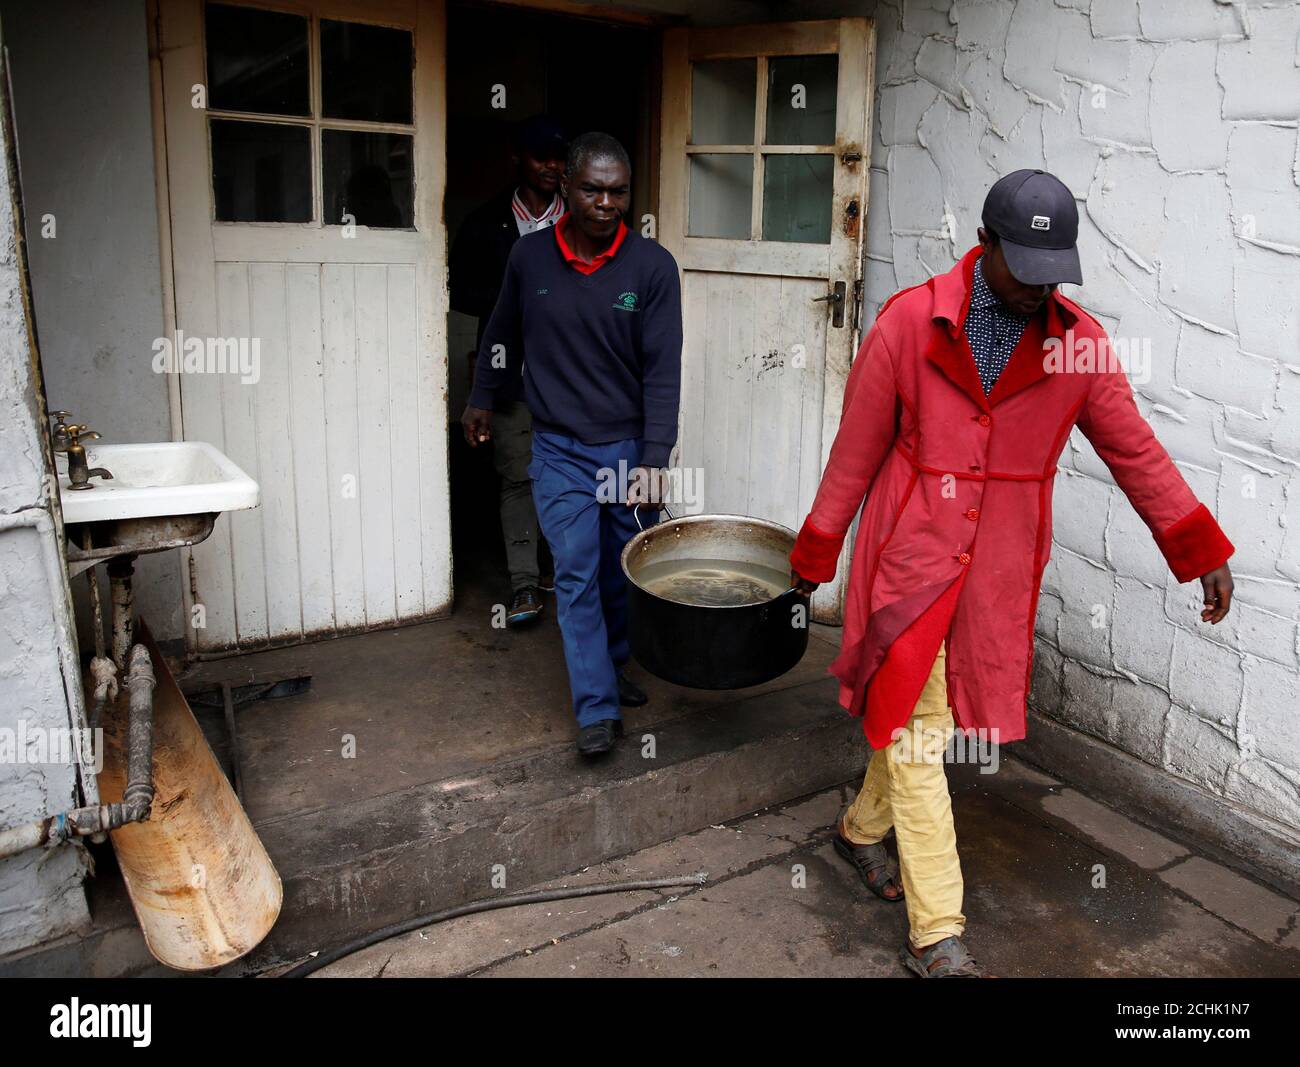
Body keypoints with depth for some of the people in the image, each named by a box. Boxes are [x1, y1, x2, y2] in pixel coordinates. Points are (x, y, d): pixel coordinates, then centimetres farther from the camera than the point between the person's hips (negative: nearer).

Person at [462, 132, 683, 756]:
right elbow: (503, 335, 15)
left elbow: (662, 370, -11)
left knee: (621, 572, 12)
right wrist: (482, 398, 25)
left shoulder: (652, 266, -8)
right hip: (559, 449, 0)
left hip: (628, 447, 0)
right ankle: (597, 708, 5)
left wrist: (653, 459, -17)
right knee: (576, 575, -3)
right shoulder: (529, 258, -2)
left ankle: (613, 664, 37)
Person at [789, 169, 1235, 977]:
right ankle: (936, 933, 10)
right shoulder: (910, 321, -8)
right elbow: (857, 448, -3)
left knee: (922, 716, 14)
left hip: (999, 567, 3)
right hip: (910, 550, -2)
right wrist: (817, 552, 1)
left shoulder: (1079, 342, -1)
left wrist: (1201, 548, 3)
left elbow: (1135, 451, 5)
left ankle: (863, 829, 42)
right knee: (917, 733, 0)